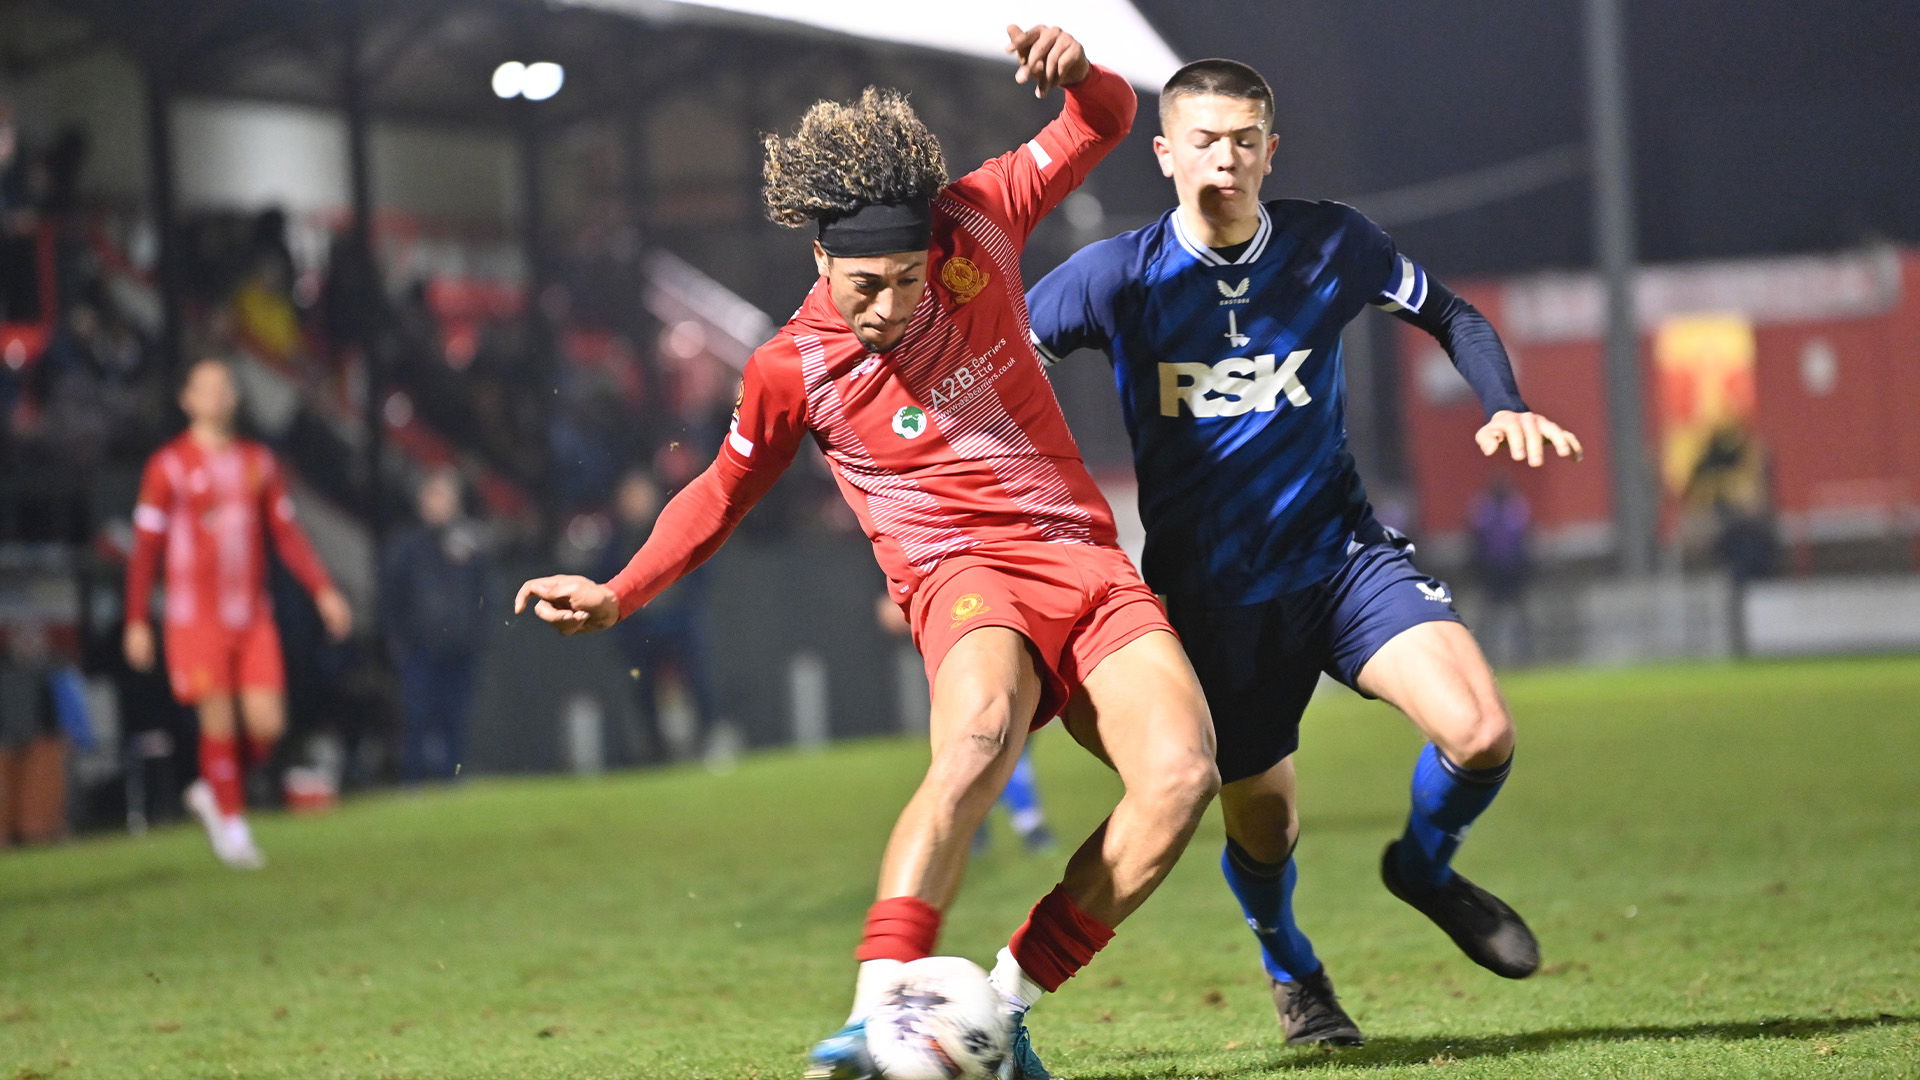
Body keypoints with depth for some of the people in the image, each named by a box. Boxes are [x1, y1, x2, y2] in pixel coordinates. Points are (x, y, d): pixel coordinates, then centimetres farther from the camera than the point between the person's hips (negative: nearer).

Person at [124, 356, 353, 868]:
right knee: (219, 720, -6)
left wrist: (323, 590, 4)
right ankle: (231, 824, 9)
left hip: (253, 615, 4)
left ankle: (213, 792, 20)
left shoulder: (259, 461, 11)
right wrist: (137, 621, -3)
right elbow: (145, 548, -1)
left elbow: (286, 533, 15)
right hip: (196, 616, -4)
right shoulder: (168, 466, -3)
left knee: (268, 724, -5)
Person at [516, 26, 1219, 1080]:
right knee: (978, 736, -39)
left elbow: (1105, 121, 12)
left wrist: (1077, 70, -11)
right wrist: (618, 594, 6)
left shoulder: (974, 223, 0)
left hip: (1087, 562, 4)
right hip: (966, 574, -4)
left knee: (1181, 775, -21)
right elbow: (724, 491, 15)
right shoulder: (792, 367, -4)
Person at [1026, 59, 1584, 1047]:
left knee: (1480, 733, -20)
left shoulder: (1332, 244, -4)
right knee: (1263, 828, 5)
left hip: (1342, 551, 1)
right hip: (1209, 592, -1)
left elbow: (1448, 315, 12)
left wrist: (1505, 406, -4)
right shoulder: (1120, 277, -10)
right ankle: (1291, 971, 41)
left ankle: (1425, 865, 15)